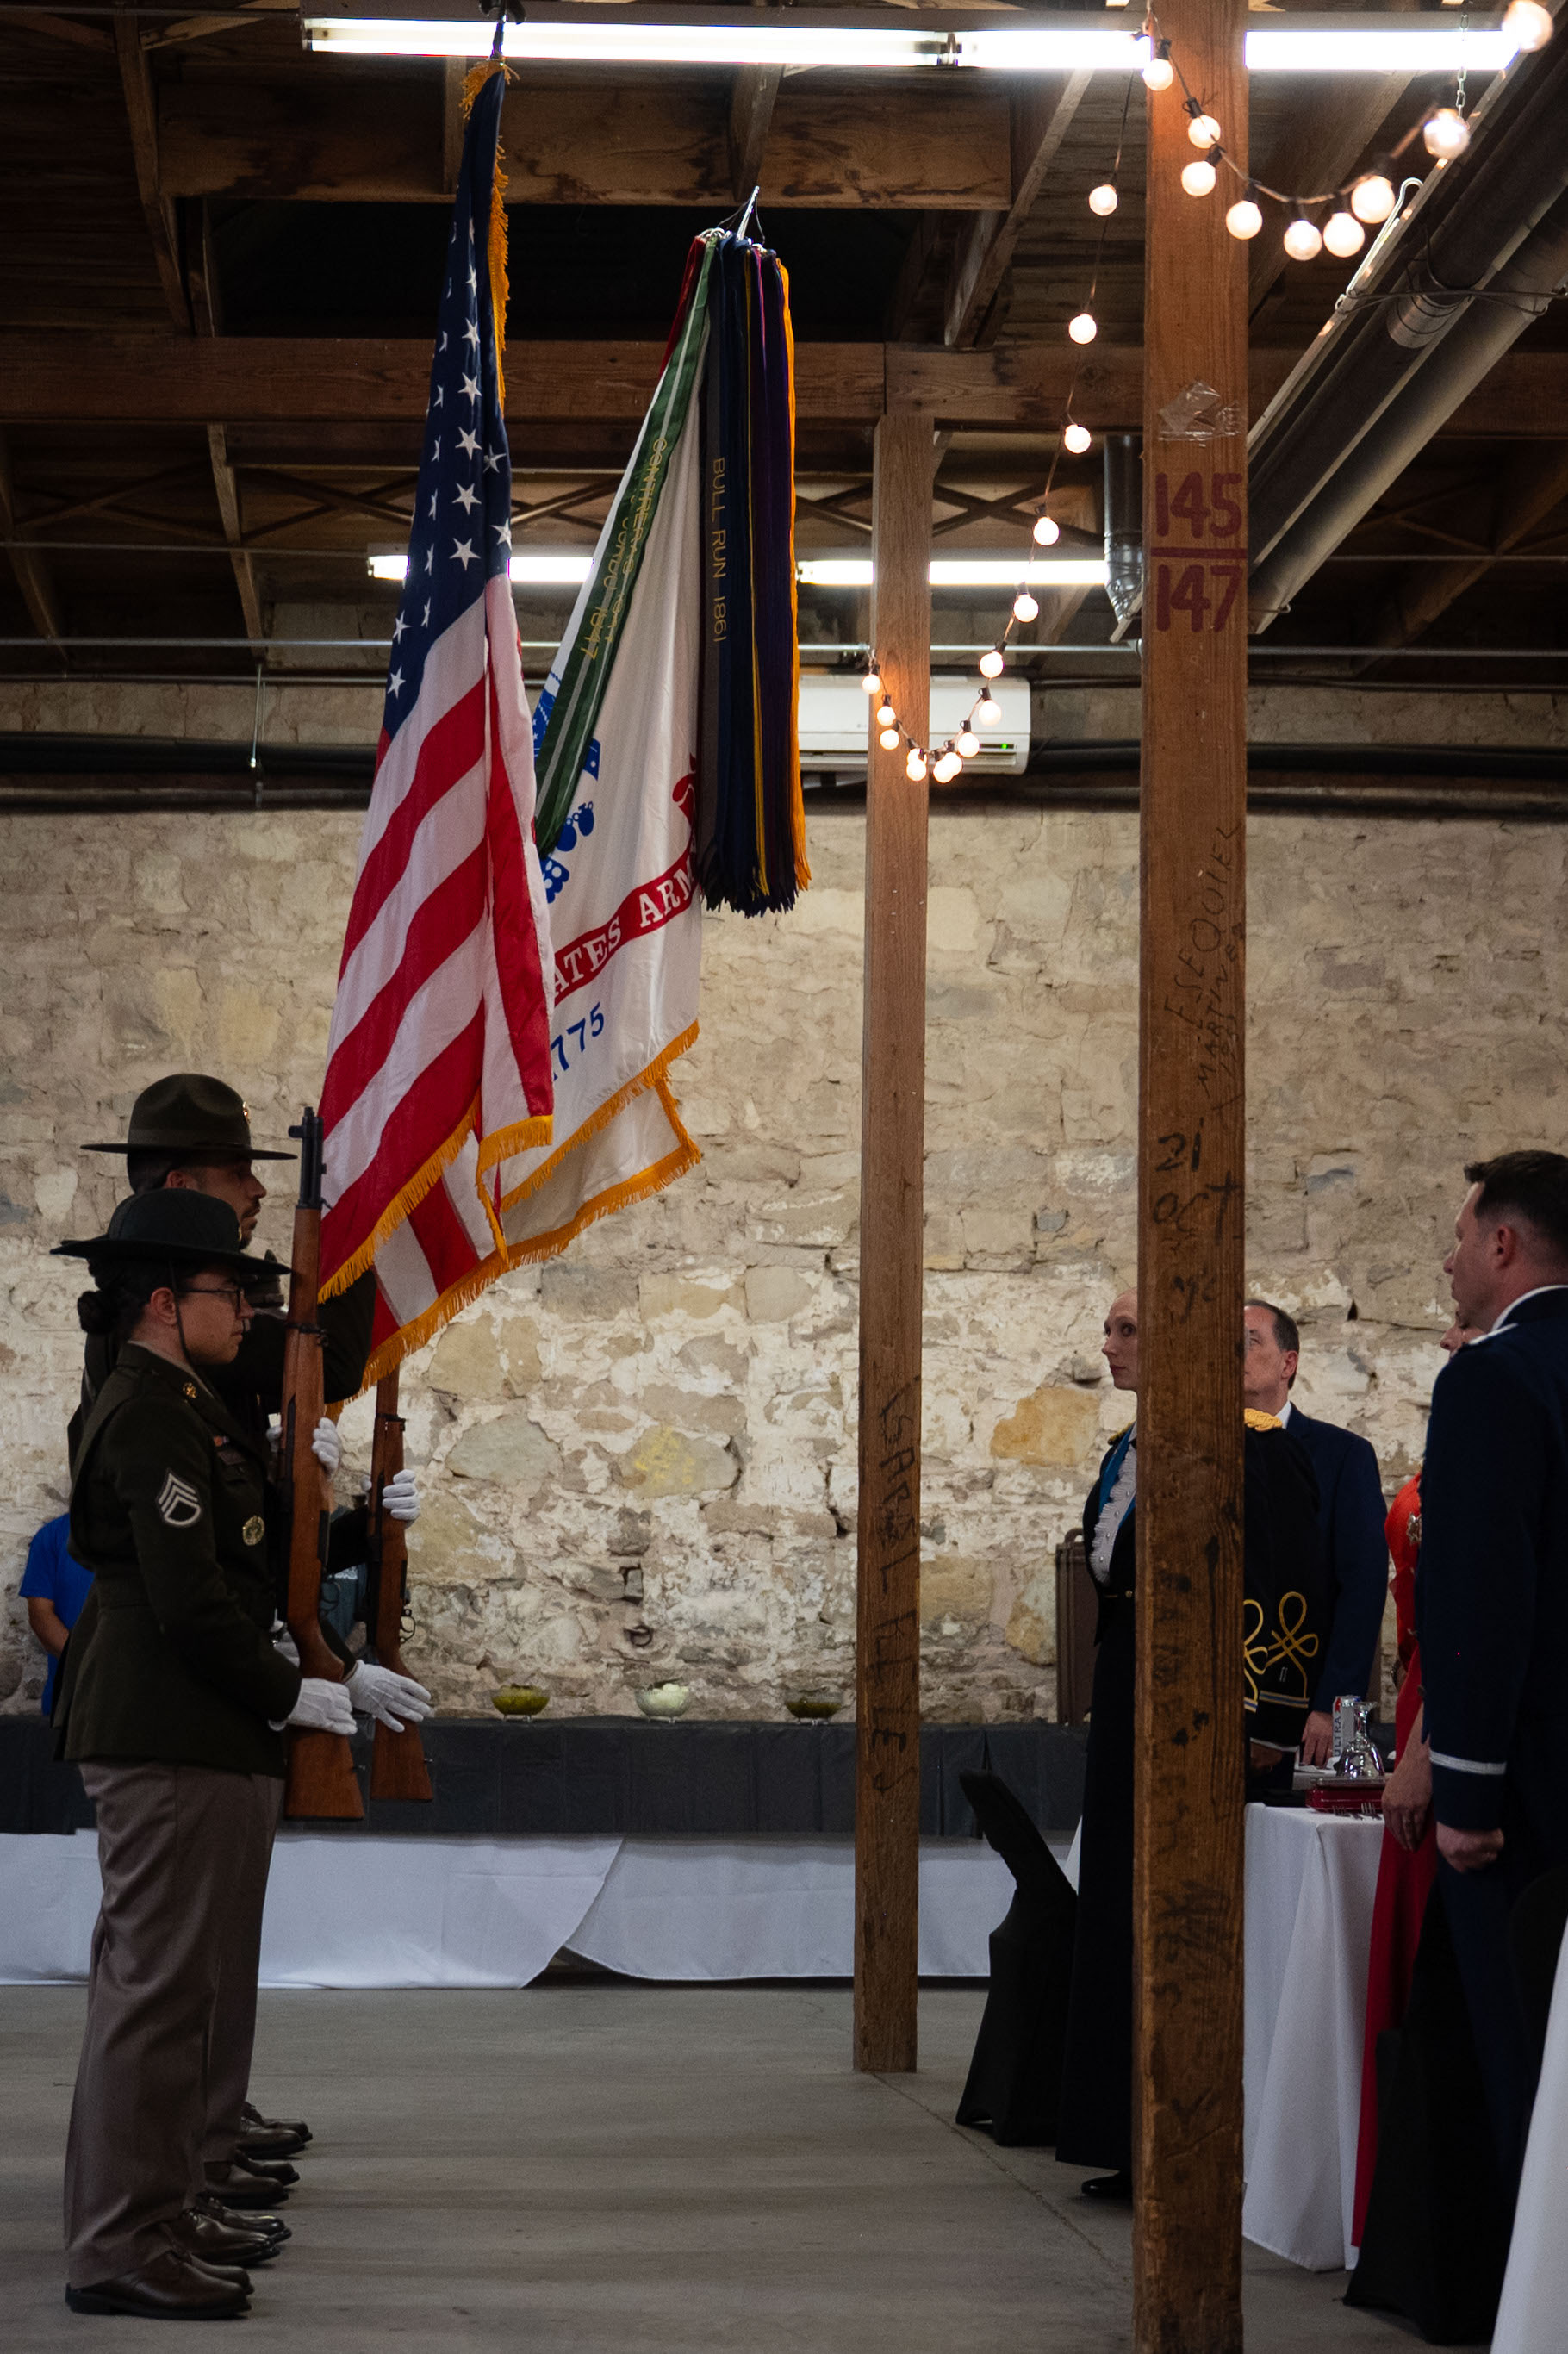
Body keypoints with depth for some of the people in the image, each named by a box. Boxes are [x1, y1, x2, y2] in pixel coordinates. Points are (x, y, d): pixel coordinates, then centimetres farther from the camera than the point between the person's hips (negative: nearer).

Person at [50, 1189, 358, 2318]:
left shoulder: (172, 1408, 17)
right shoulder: (152, 1417, -16)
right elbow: (189, 1601, -21)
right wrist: (293, 1695, -11)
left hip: (172, 1735, 11)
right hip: (170, 1740, -11)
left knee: (165, 1983, 16)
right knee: (157, 1983, -7)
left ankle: (156, 2211, 24)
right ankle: (121, 2245, -3)